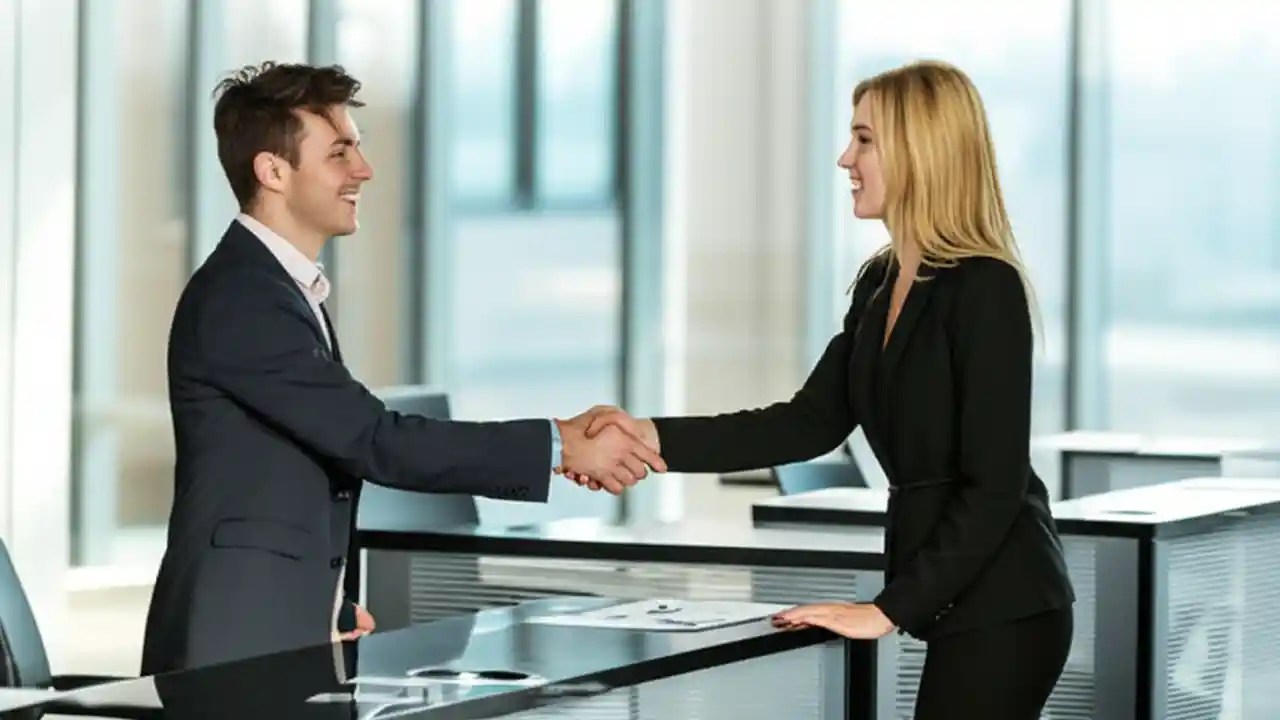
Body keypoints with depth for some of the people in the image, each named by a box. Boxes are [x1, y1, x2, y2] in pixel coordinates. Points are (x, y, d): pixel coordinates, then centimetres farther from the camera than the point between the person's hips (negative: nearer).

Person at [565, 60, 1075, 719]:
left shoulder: (985, 288, -15)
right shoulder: (881, 283, 12)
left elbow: (994, 484, -19)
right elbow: (813, 422, 9)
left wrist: (889, 608, -18)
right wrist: (657, 439, -2)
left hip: (1001, 610, -9)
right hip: (960, 605, 9)